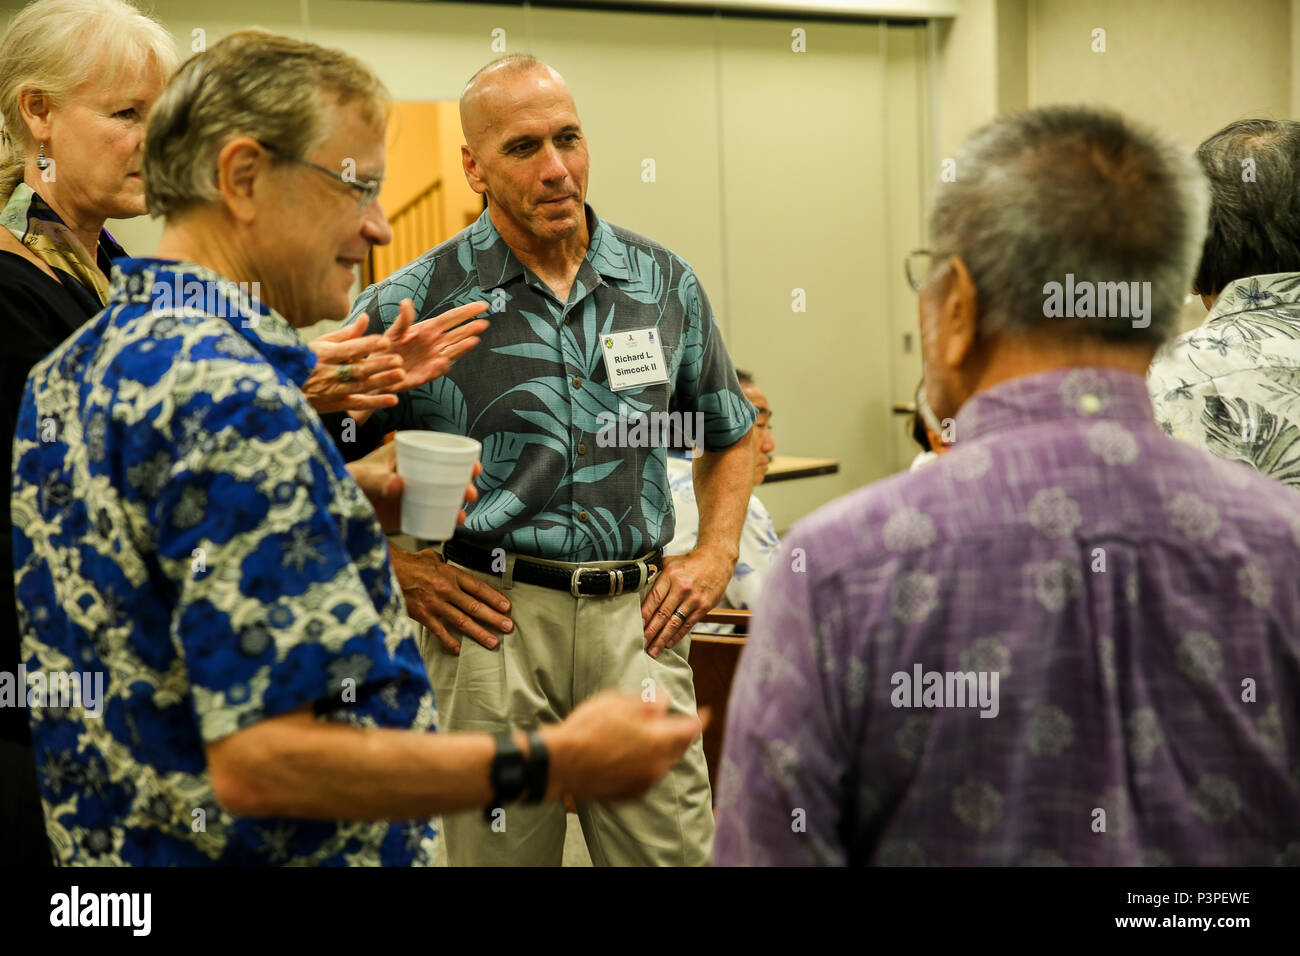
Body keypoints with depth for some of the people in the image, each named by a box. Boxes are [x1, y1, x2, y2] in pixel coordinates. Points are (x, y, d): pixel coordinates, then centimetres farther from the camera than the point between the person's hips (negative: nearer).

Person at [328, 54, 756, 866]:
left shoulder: (664, 283, 8)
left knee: (676, 847, 4)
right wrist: (400, 568, -4)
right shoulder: (414, 303, -3)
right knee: (496, 846, 7)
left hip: (636, 616, 2)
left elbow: (731, 433, 22)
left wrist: (716, 555, 10)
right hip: (491, 619, -2)